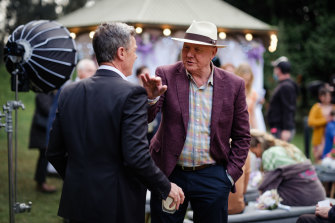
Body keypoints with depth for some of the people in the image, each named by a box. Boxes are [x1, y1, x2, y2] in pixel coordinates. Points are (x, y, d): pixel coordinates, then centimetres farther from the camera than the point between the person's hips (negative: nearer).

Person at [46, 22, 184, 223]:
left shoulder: (69, 92, 4)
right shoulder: (131, 94, -15)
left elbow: (54, 153, 8)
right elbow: (136, 156, -21)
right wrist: (166, 188, -7)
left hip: (77, 204, 6)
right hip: (119, 207, -6)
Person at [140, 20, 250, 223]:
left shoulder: (233, 85, 0)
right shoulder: (166, 75, -3)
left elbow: (242, 136, 6)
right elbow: (146, 117, -12)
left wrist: (231, 174, -1)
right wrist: (151, 97, -33)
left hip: (212, 176, 1)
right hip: (169, 174, 0)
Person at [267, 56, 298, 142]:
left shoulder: (285, 87, -14)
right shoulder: (284, 85, 18)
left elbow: (288, 110, -21)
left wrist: (286, 130, -24)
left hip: (282, 130, -10)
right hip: (278, 129, 10)